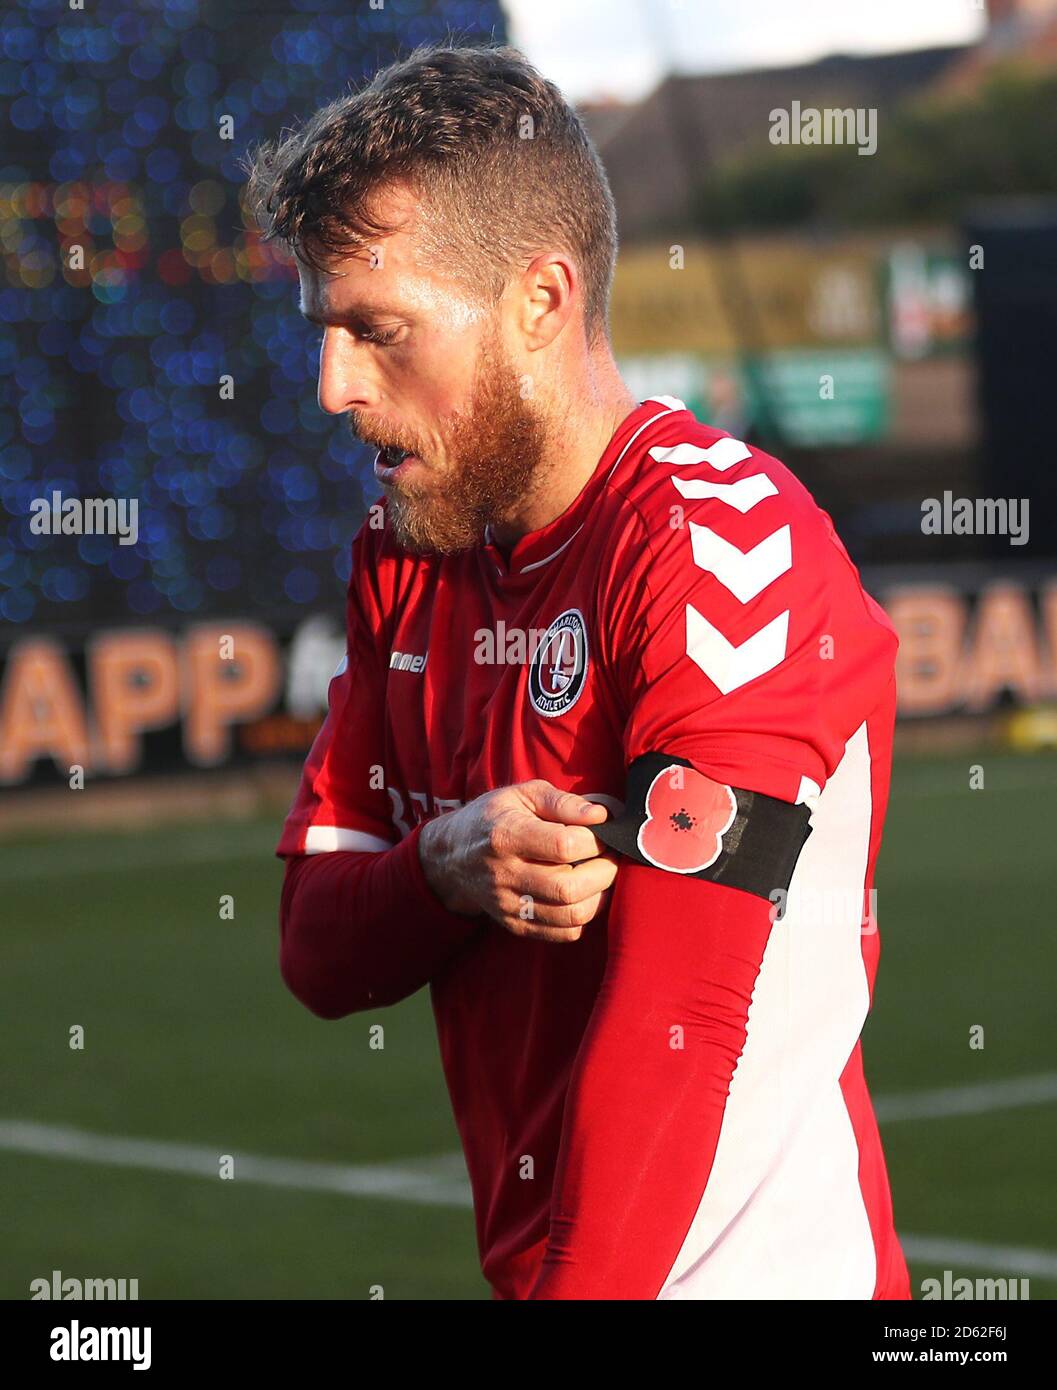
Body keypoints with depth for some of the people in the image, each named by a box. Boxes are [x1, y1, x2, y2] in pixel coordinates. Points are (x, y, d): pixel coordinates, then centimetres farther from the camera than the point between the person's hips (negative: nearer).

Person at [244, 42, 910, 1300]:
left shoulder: (721, 541, -18)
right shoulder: (406, 556, 8)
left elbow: (676, 1023, -23)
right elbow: (317, 956, 5)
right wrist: (451, 867, -15)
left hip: (757, 1267, -7)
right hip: (525, 1261, 7)